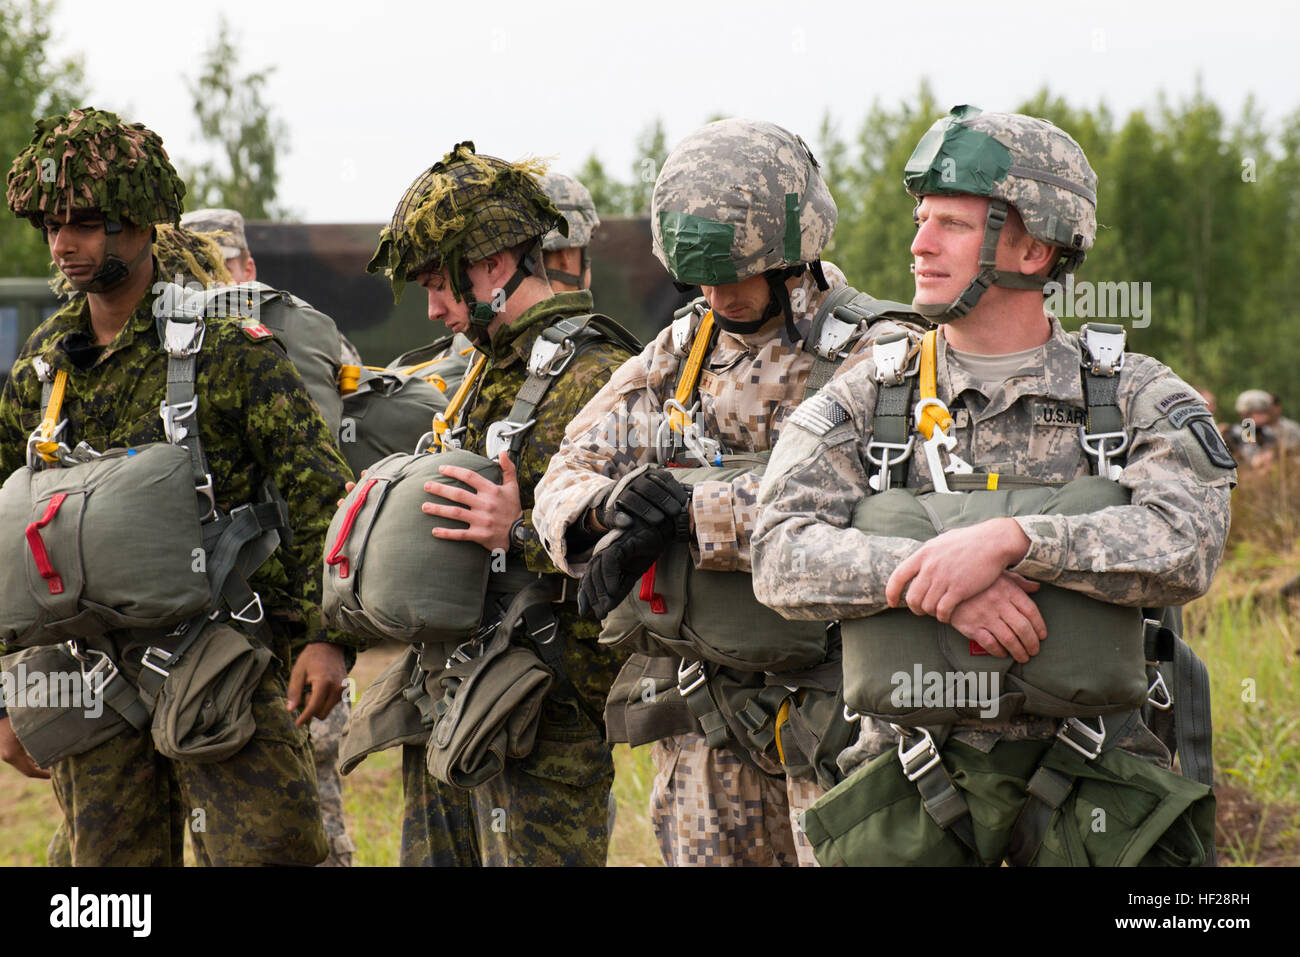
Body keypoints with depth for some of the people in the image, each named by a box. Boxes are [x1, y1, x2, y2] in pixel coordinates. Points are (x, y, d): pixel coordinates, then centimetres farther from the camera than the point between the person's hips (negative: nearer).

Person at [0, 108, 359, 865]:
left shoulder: (227, 344, -6)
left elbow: (320, 492, -9)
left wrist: (328, 635, -19)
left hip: (225, 667, -5)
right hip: (96, 675, 5)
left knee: (266, 854, -10)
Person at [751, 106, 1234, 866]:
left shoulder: (1137, 399, 2)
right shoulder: (861, 403, 6)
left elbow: (1188, 546, -16)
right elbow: (783, 557, -7)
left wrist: (1007, 540, -27)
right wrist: (931, 579, -23)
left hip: (1094, 779, -1)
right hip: (914, 771, 1)